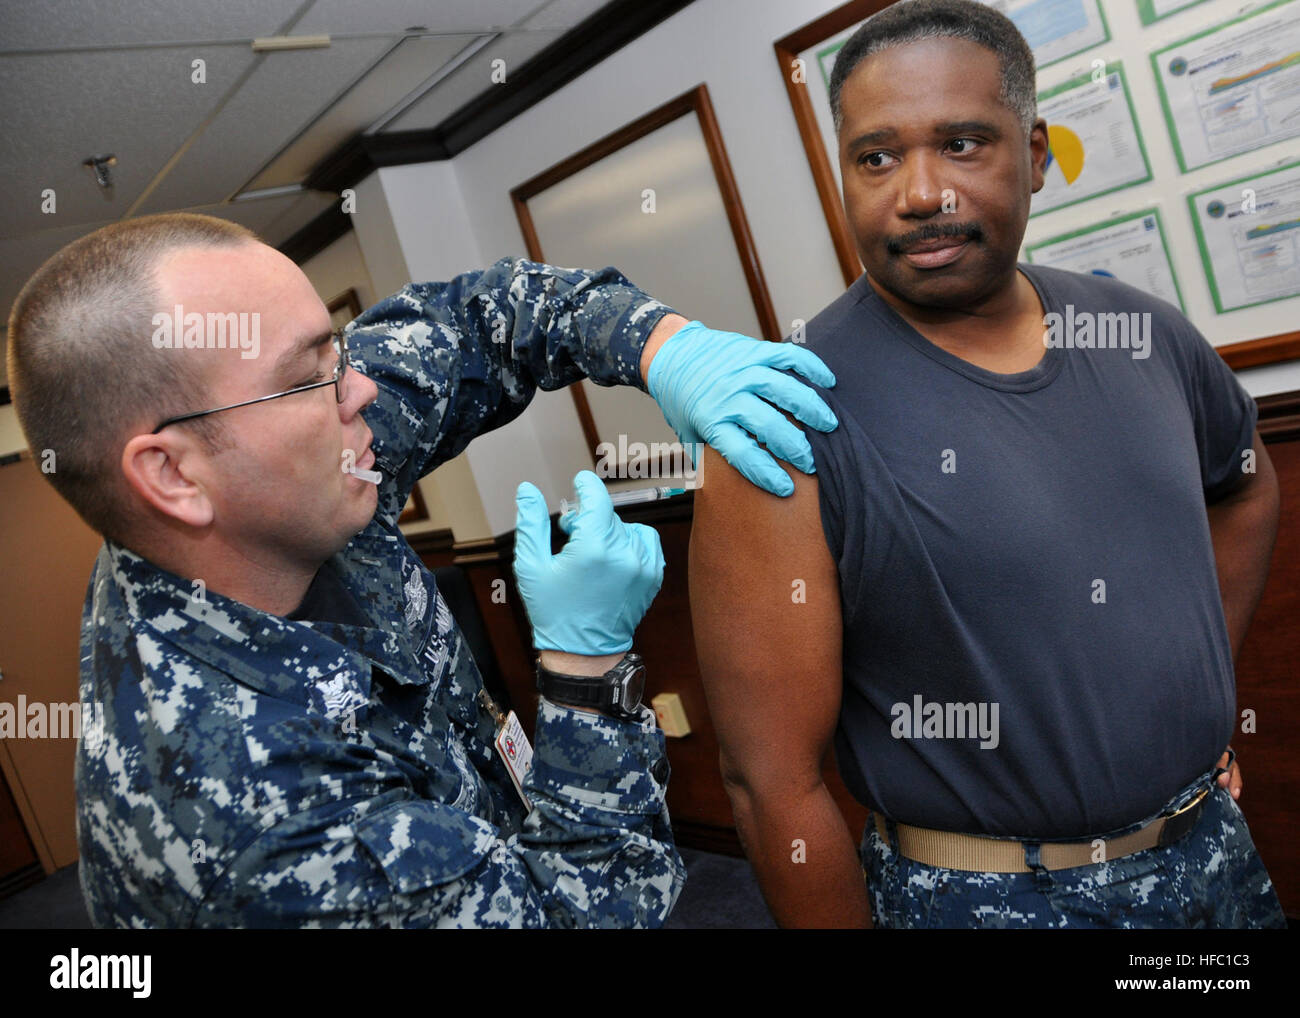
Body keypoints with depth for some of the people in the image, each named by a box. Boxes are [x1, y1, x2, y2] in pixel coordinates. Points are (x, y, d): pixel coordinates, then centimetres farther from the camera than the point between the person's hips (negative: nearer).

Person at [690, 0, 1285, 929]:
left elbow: (1244, 481, 17)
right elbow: (774, 781, -19)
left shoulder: (1144, 332, -4)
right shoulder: (787, 429, -22)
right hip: (984, 896, -5)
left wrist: (1198, 696, 10)